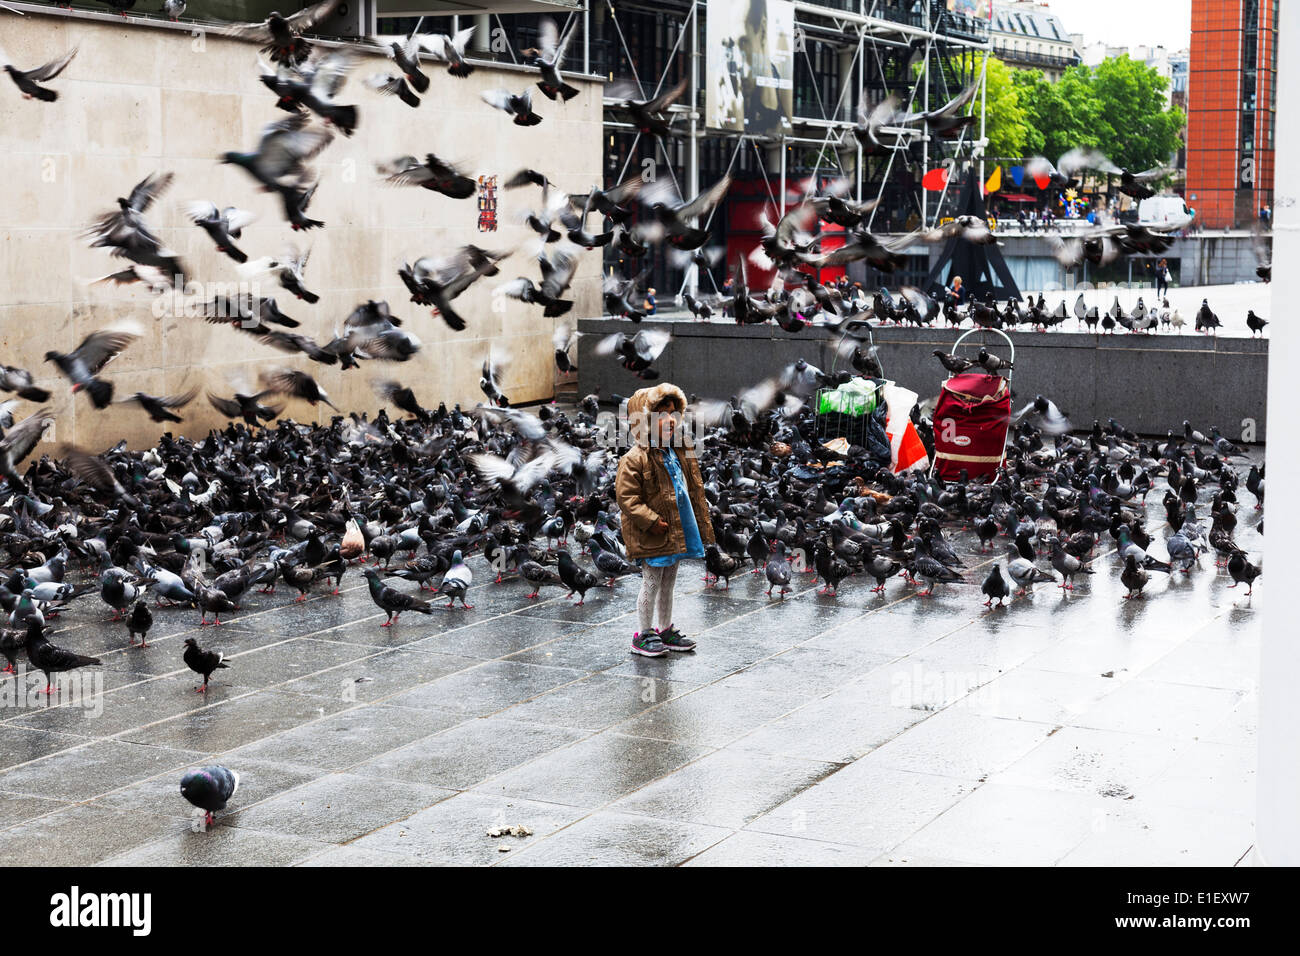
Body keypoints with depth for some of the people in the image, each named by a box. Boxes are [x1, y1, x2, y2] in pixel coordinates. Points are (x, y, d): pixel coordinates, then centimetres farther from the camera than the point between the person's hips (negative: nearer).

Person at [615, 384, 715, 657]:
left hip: (679, 530, 7)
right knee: (651, 583, 3)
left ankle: (666, 630, 31)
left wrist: (703, 523, 12)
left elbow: (695, 489, 14)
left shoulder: (681, 452, 6)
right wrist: (652, 521, -21)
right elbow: (626, 497, -18)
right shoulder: (634, 459, -17)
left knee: (668, 583, 18)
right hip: (651, 537, -7)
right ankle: (644, 634, 15)